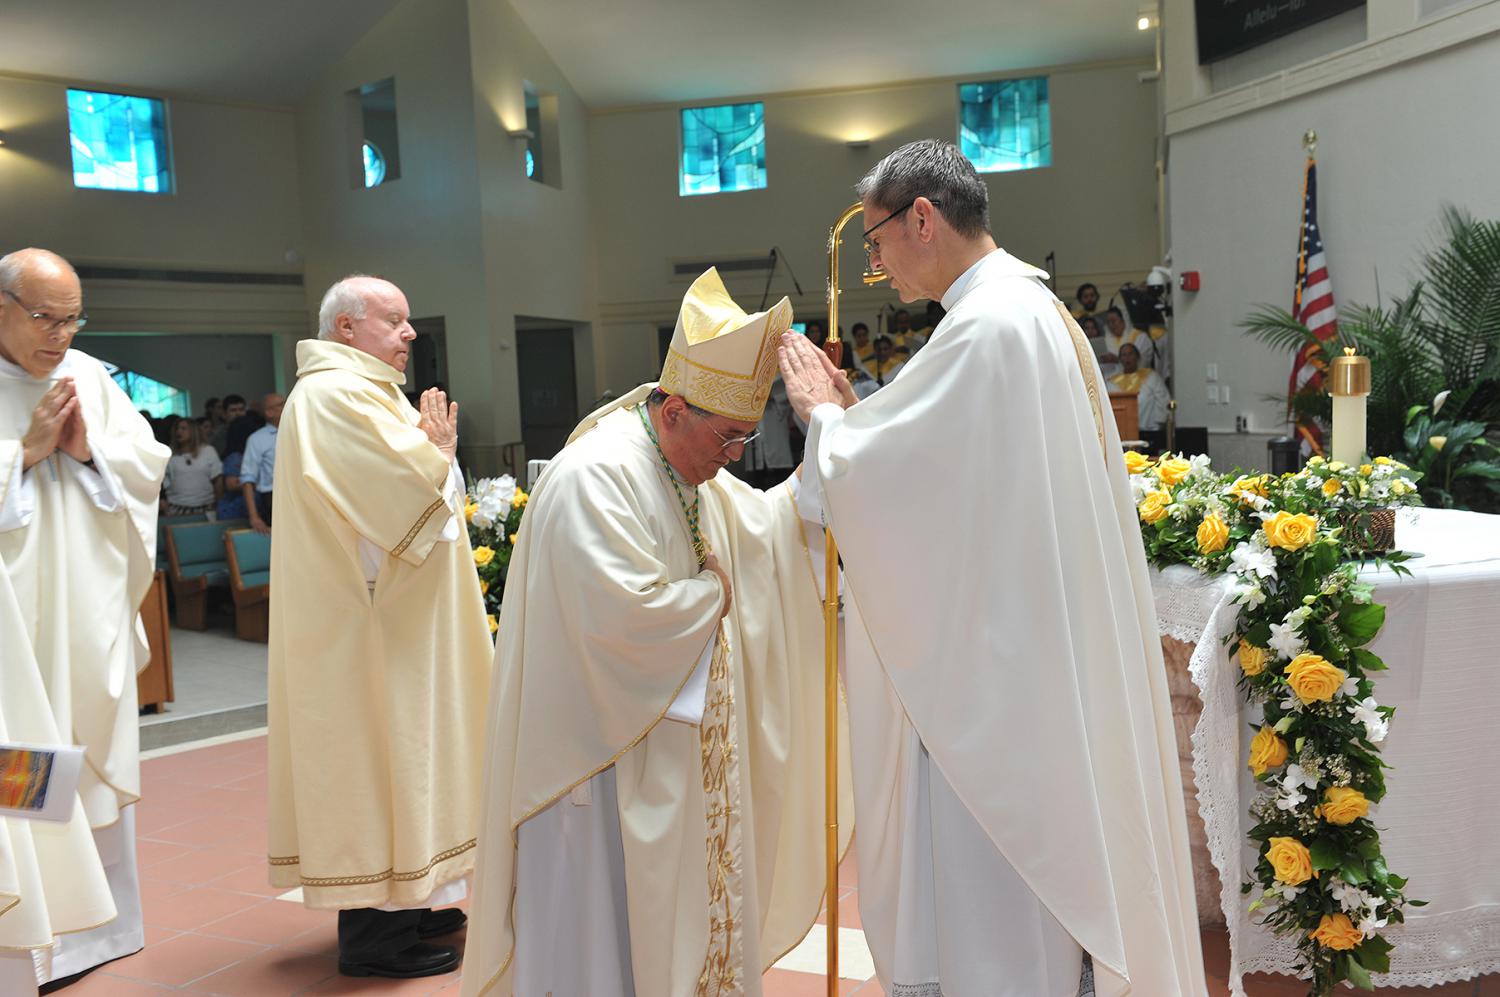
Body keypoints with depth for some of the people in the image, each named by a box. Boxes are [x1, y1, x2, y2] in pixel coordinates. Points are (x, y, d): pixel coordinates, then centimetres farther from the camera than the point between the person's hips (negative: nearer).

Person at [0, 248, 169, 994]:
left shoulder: (89, 378, 8)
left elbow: (149, 467, 9)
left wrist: (87, 450, -7)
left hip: (85, 622, 5)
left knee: (87, 768, 12)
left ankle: (80, 932, 25)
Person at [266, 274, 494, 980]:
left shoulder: (368, 392, 19)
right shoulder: (333, 395, -15)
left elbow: (431, 491, 20)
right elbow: (409, 487, -24)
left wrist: (434, 453, 1)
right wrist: (438, 451, -4)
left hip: (391, 620, 11)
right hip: (370, 628, -11)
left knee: (397, 744, 14)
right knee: (377, 745, -5)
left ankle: (401, 902, 24)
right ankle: (375, 931, 4)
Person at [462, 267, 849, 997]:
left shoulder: (694, 469, 8)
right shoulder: (594, 477, -24)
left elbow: (760, 526, 18)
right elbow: (623, 612, -31)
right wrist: (713, 593, -14)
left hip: (679, 741, 9)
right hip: (605, 745, -9)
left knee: (686, 897, 19)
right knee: (611, 917, 4)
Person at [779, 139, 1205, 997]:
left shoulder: (987, 326, -20)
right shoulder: (1039, 309, 13)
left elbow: (869, 476, -18)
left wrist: (824, 412, 1)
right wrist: (852, 412, 11)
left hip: (991, 673, -10)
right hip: (1044, 663, 10)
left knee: (986, 902, 2)